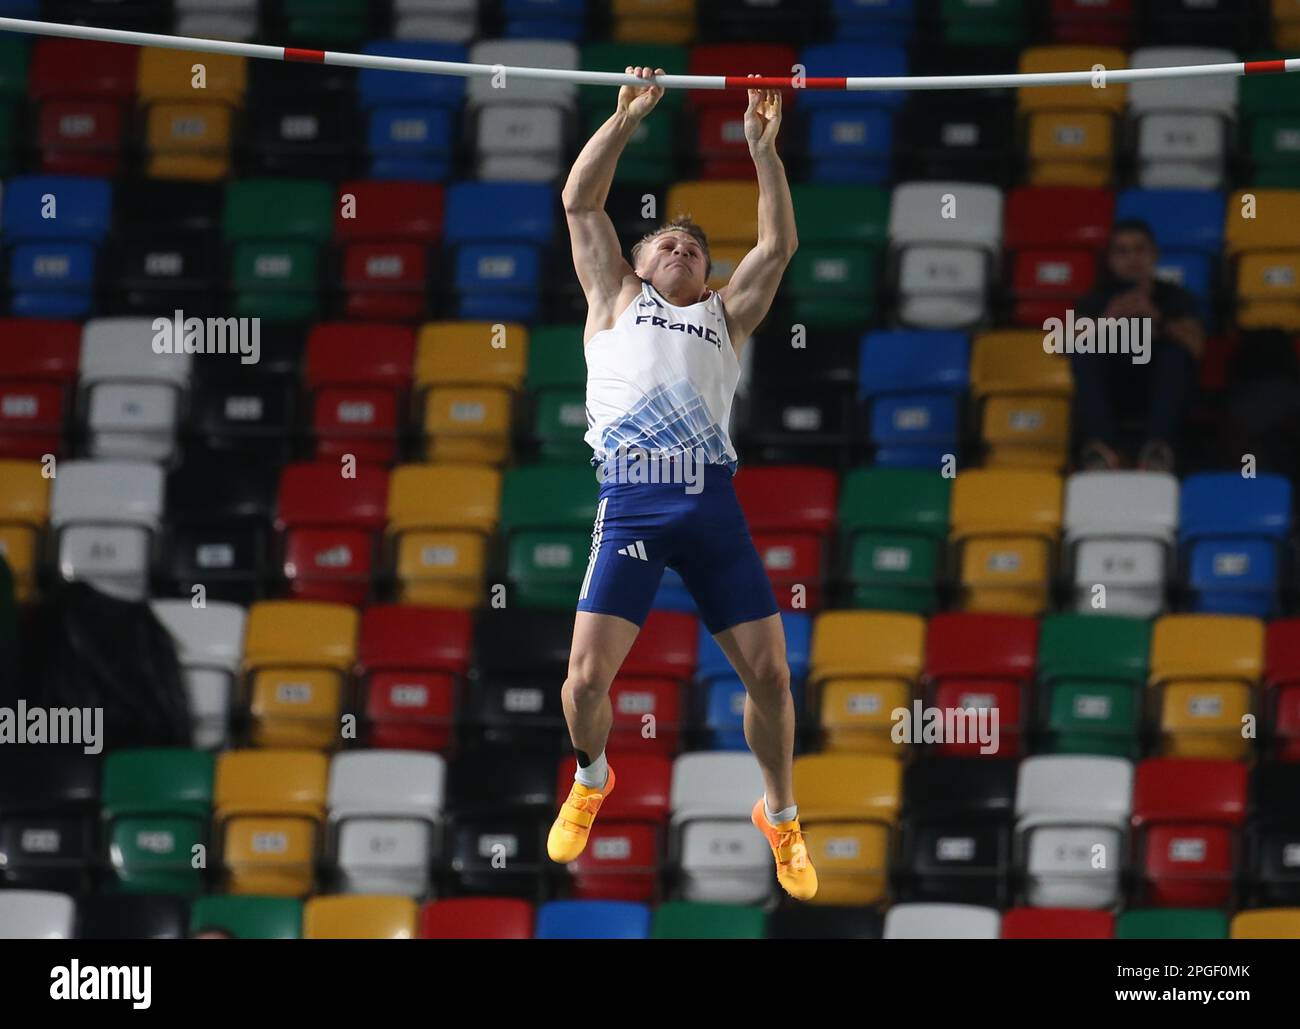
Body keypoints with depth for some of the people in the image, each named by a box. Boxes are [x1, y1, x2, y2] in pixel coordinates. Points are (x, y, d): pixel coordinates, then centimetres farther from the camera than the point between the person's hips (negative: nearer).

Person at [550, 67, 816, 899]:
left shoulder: (723, 316, 25)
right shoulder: (616, 300, 22)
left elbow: (779, 244, 19)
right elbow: (580, 202, 18)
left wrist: (764, 148, 15)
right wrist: (627, 118, 14)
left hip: (712, 503, 2)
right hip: (631, 504, -2)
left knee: (769, 673, -3)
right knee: (588, 678, -10)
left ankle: (781, 814, 19)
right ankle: (591, 779, 21)